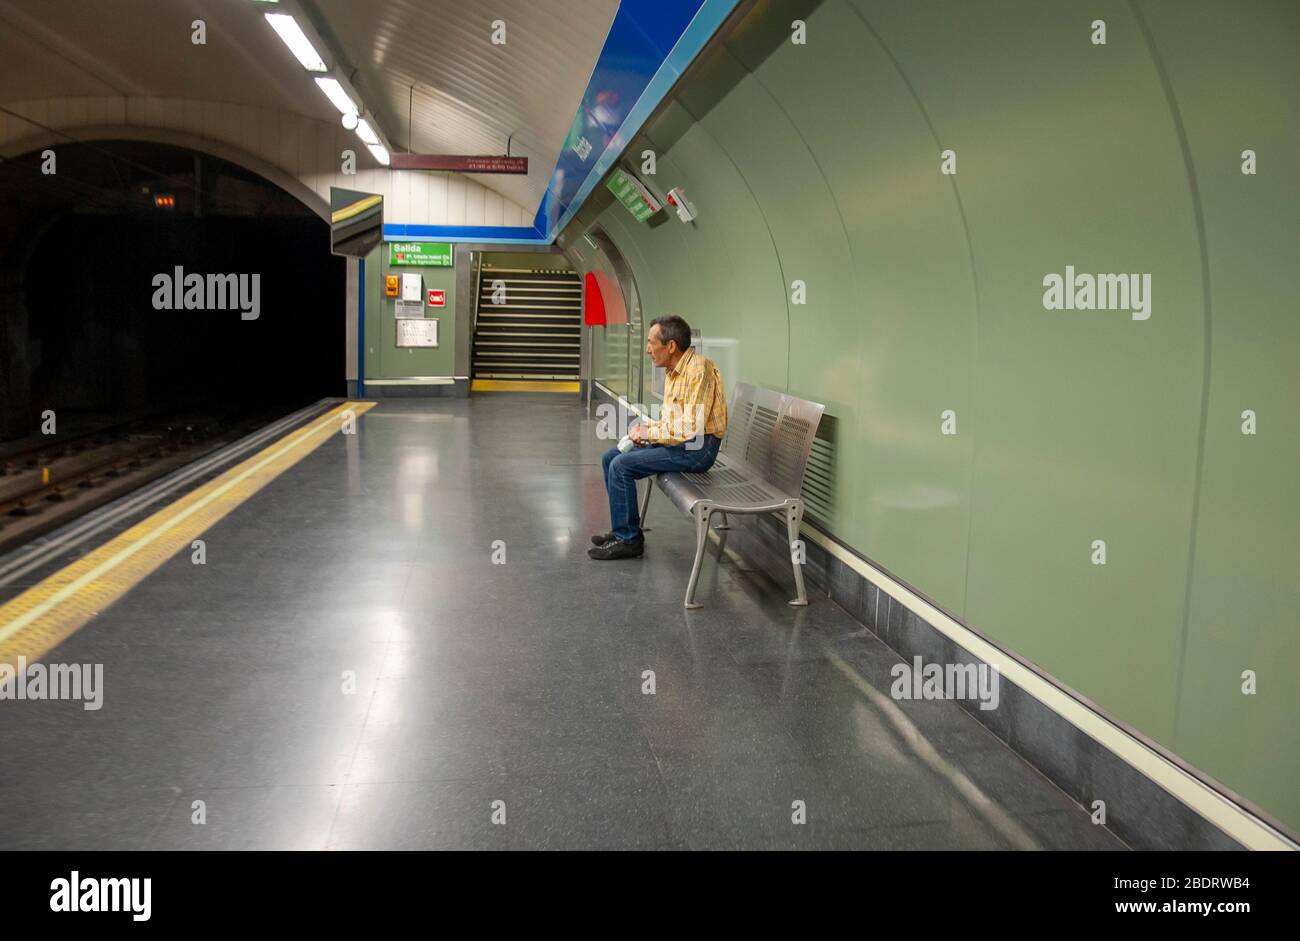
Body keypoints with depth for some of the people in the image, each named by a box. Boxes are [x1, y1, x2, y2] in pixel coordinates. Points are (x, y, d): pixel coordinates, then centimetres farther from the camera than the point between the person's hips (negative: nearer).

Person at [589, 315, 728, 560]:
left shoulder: (697, 370, -20)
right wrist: (646, 429, 0)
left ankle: (628, 539, -4)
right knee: (611, 457, 6)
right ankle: (624, 530, 14)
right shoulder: (673, 371, 10)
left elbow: (691, 428, -25)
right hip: (678, 441, 10)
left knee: (621, 466, -17)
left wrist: (649, 433, -14)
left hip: (698, 448, -10)